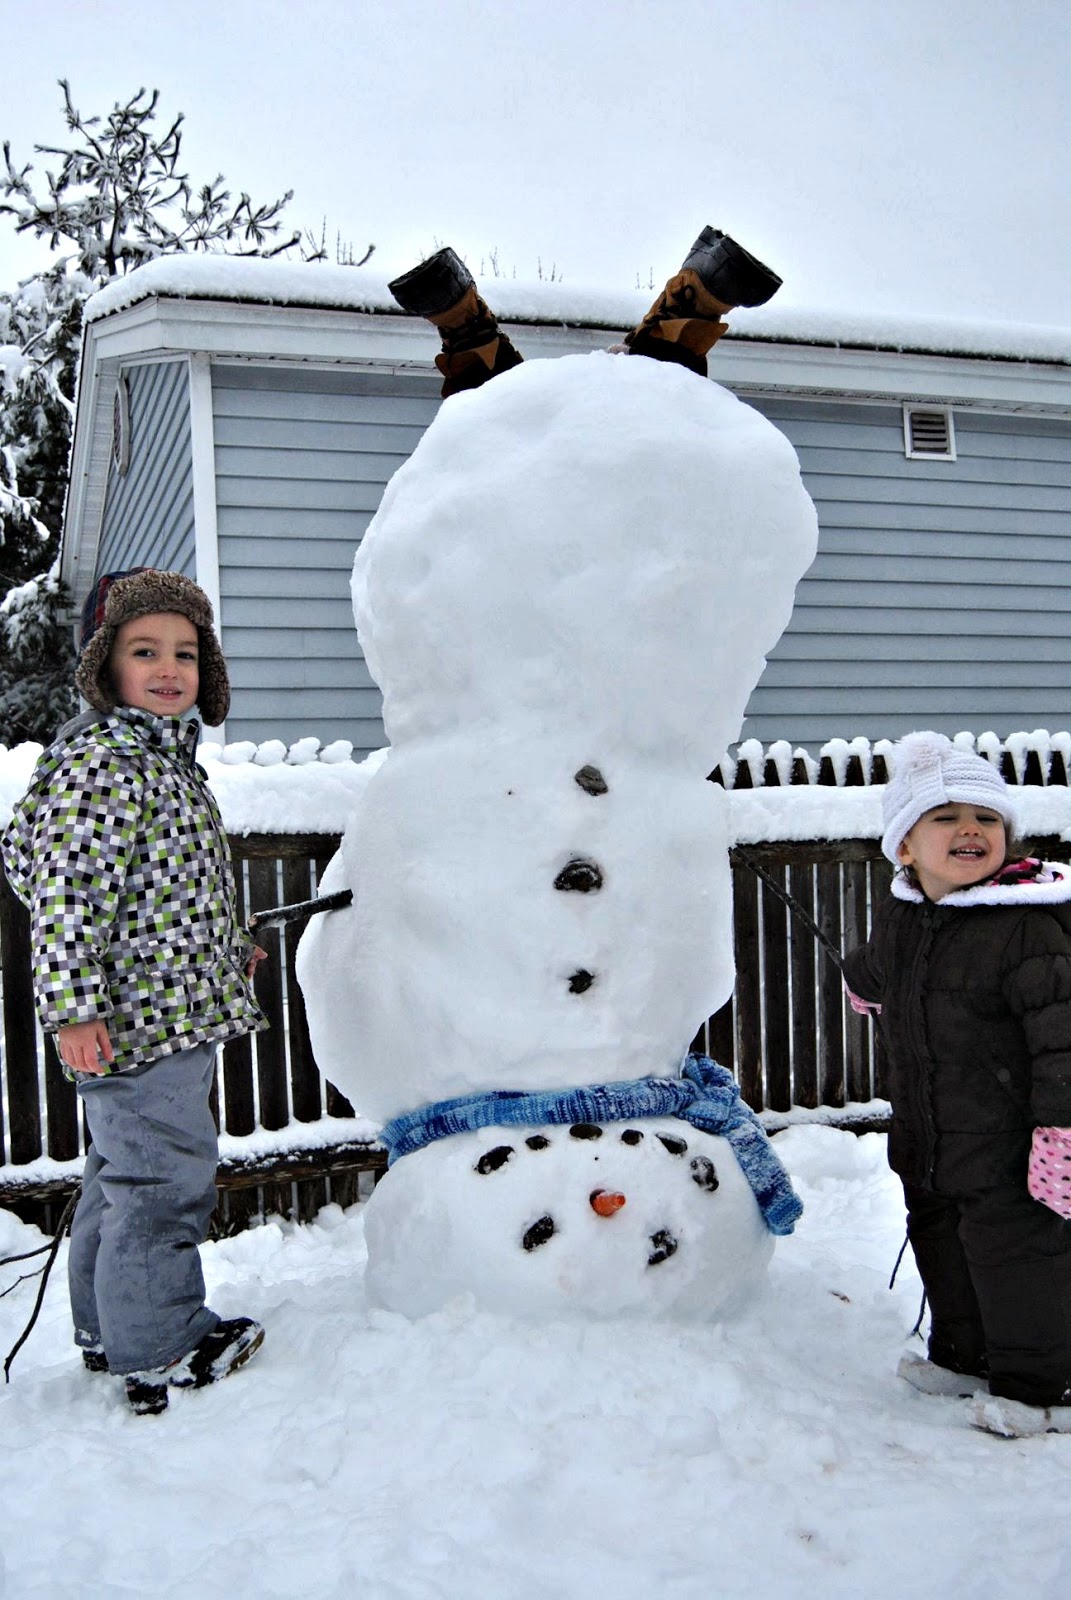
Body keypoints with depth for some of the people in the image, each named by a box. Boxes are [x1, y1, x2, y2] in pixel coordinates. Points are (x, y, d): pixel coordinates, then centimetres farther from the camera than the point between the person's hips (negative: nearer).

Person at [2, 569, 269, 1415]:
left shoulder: (169, 762, 15)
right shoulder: (99, 765, -16)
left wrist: (229, 947, 33)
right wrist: (74, 1005, -25)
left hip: (175, 1012, 11)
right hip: (139, 1018, -10)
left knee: (124, 1173, 19)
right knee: (164, 1175, -2)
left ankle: (109, 1329, 34)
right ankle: (160, 1352, 12)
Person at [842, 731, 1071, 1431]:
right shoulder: (900, 919, 2)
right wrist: (863, 984, 47)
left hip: (1009, 1148, -7)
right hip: (930, 1148, 7)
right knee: (940, 1244, 20)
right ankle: (962, 1356, 41)